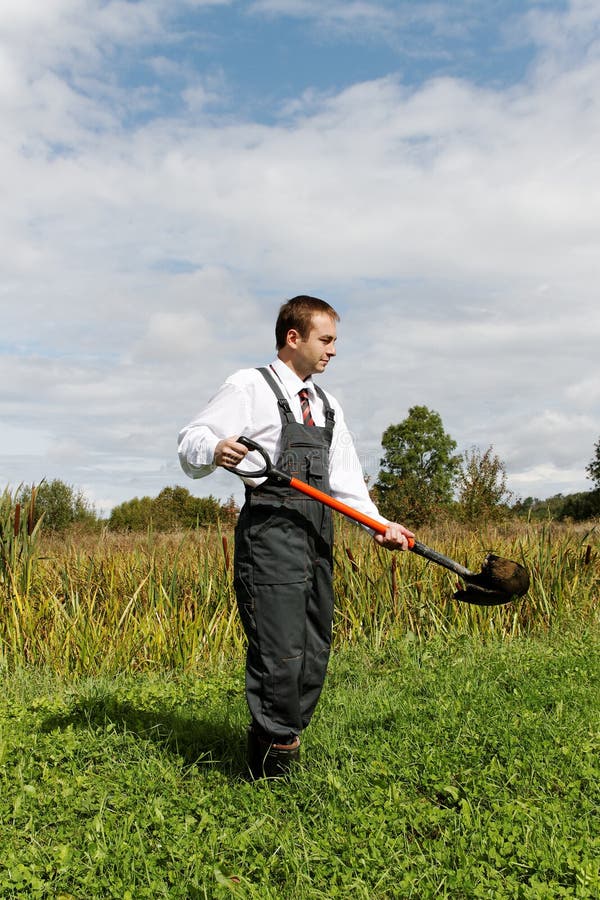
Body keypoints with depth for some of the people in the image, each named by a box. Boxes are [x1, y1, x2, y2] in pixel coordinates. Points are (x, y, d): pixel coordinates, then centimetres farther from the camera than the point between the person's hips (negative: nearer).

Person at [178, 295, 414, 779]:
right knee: (280, 654, -9)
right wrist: (215, 450, -30)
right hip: (271, 533, -7)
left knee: (314, 655, 9)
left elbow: (345, 477, 18)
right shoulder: (250, 386, 1)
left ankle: (282, 752, 22)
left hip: (318, 536, 7)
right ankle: (271, 765, 6)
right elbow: (191, 442, -7)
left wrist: (378, 523, 3)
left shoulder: (328, 406, 22)